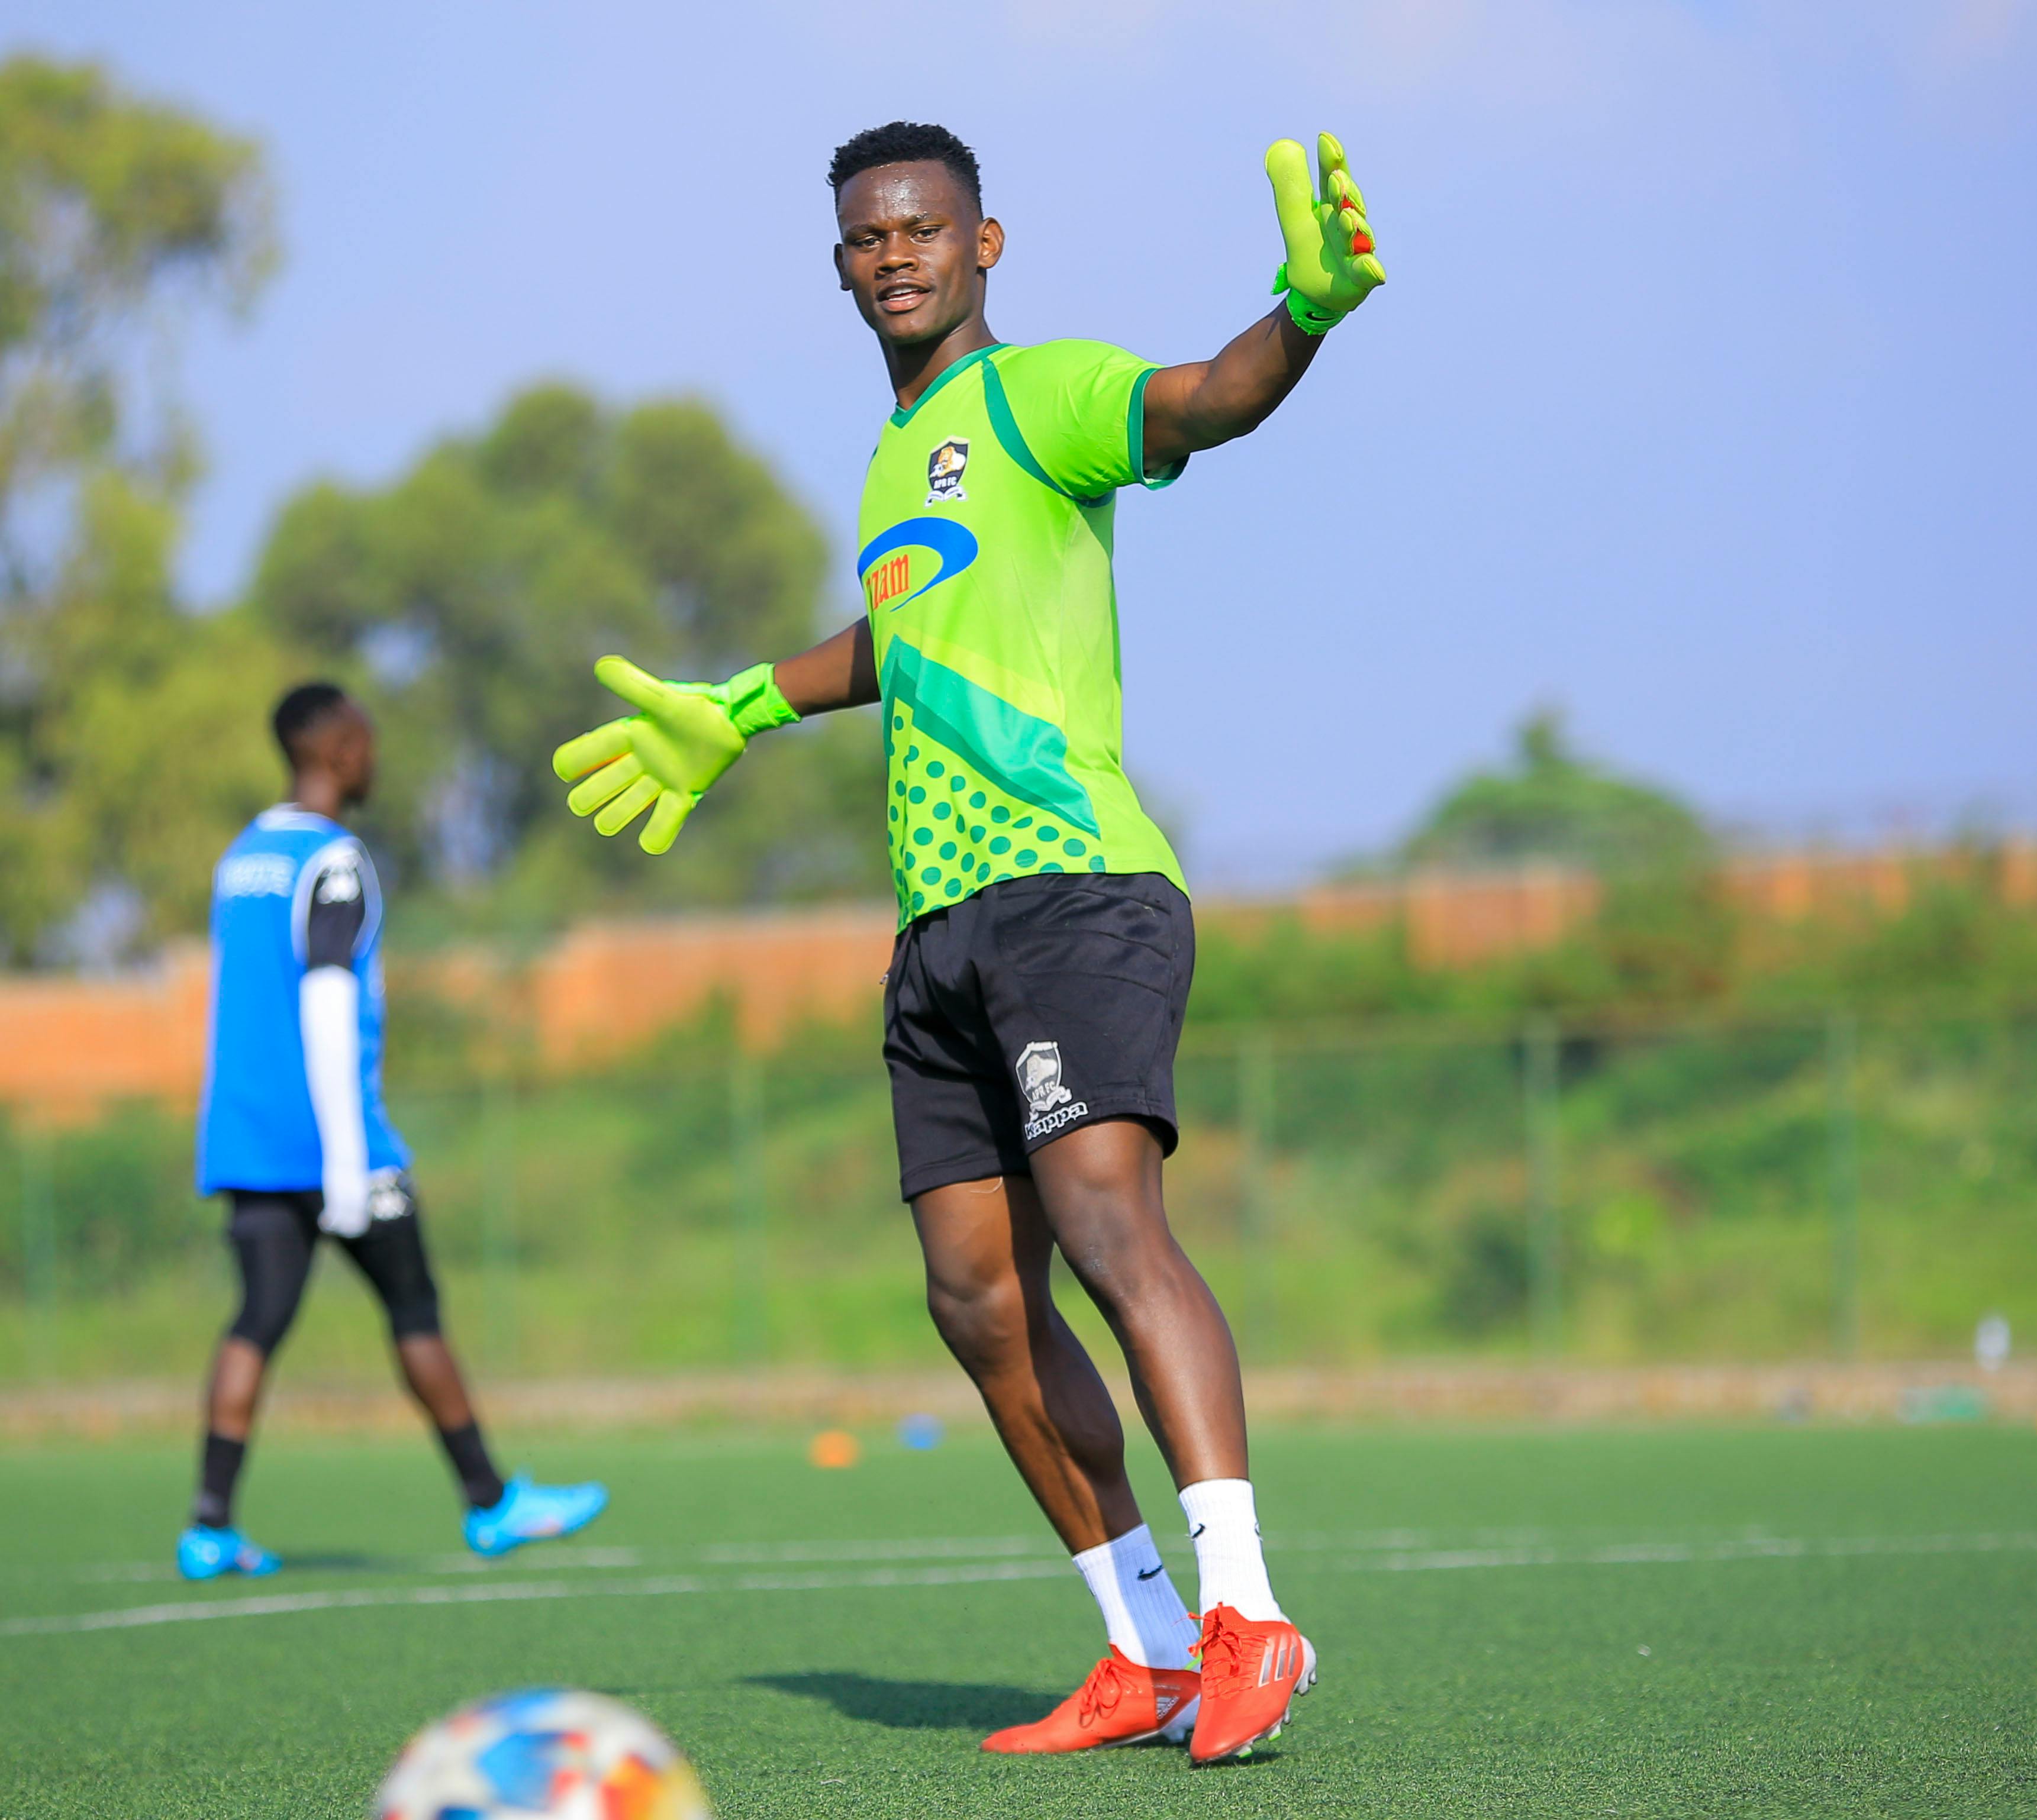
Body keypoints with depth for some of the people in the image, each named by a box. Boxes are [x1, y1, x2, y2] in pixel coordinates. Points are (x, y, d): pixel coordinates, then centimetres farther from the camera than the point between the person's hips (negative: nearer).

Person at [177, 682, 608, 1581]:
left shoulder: (240, 858, 17)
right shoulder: (333, 861, -10)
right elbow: (327, 1006, -19)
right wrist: (348, 1153, -20)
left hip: (244, 1137, 7)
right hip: (324, 1135, -7)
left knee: (260, 1316, 1)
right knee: (414, 1307, 3)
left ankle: (210, 1524, -11)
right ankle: (490, 1503, 11)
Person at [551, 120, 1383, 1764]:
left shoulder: (1035, 395, -1)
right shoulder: (899, 455, 24)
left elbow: (1204, 404, -22)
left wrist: (1307, 307, -42)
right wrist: (736, 716, 55)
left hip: (1074, 886, -8)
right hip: (942, 926, 8)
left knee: (1110, 1223, -24)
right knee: (979, 1299, 3)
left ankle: (1249, 1622, -30)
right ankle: (1150, 1655, 8)